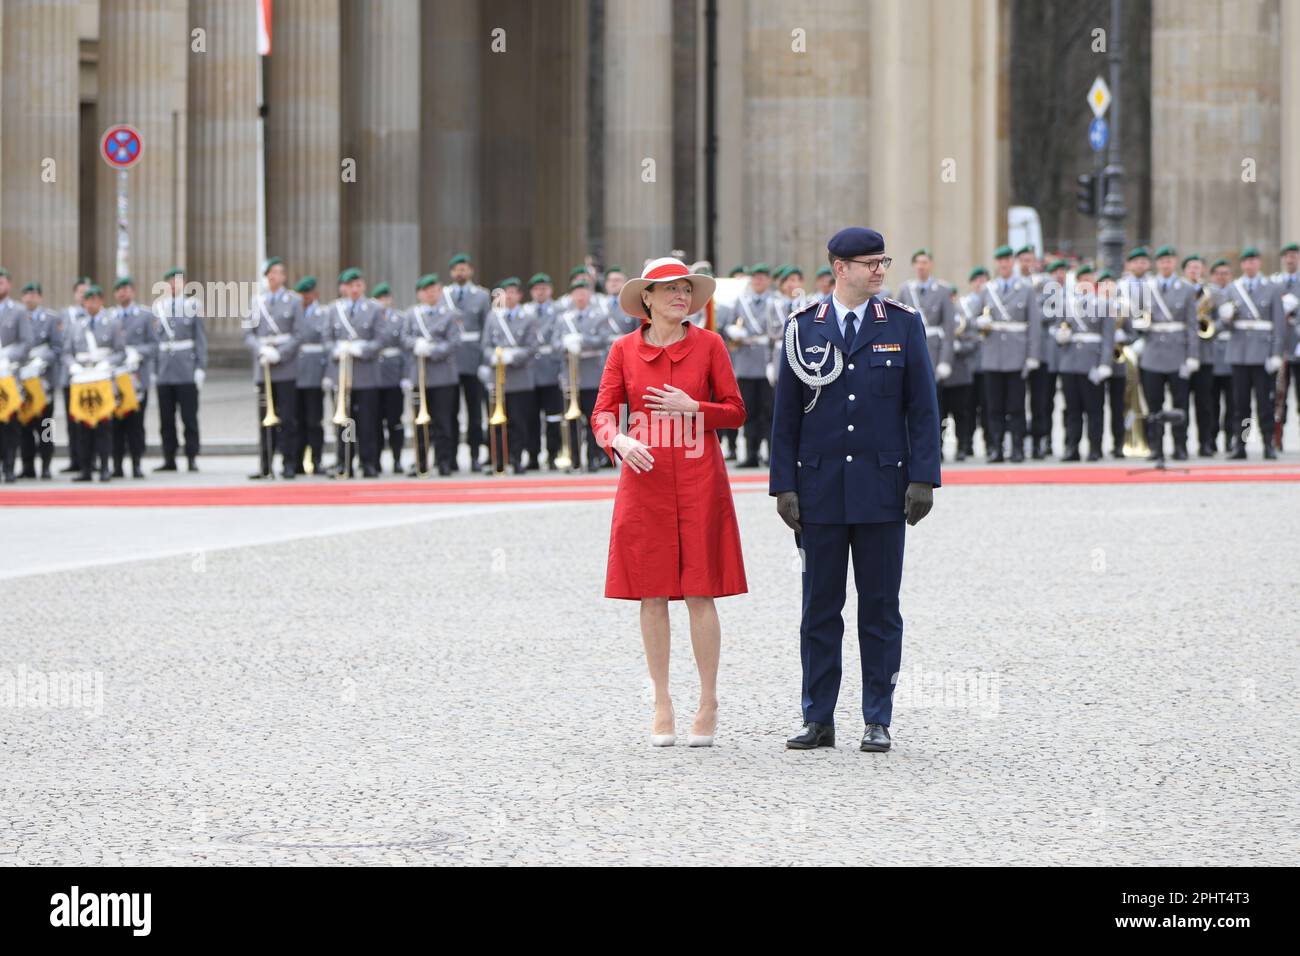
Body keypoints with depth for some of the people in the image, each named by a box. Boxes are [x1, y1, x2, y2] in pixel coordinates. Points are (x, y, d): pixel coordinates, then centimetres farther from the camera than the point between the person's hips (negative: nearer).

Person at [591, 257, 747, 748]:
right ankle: (662, 704, 10)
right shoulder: (624, 350, 4)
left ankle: (708, 706, 4)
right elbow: (602, 413, 1)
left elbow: (735, 412, 4)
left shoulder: (708, 344, 3)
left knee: (701, 593, -3)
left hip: (699, 482, -1)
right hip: (645, 481, 1)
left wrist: (691, 407, -12)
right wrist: (618, 439, -20)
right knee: (652, 594, 2)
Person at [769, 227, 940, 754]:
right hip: (819, 488, 1)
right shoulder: (803, 328, 4)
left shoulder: (903, 325, 3)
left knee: (880, 607, 3)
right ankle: (818, 720, 10)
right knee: (819, 607, 4)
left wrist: (922, 478, -6)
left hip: (881, 488, -1)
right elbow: (786, 413, 5)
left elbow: (922, 408, 2)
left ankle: (877, 721, 8)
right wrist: (784, 486, -1)